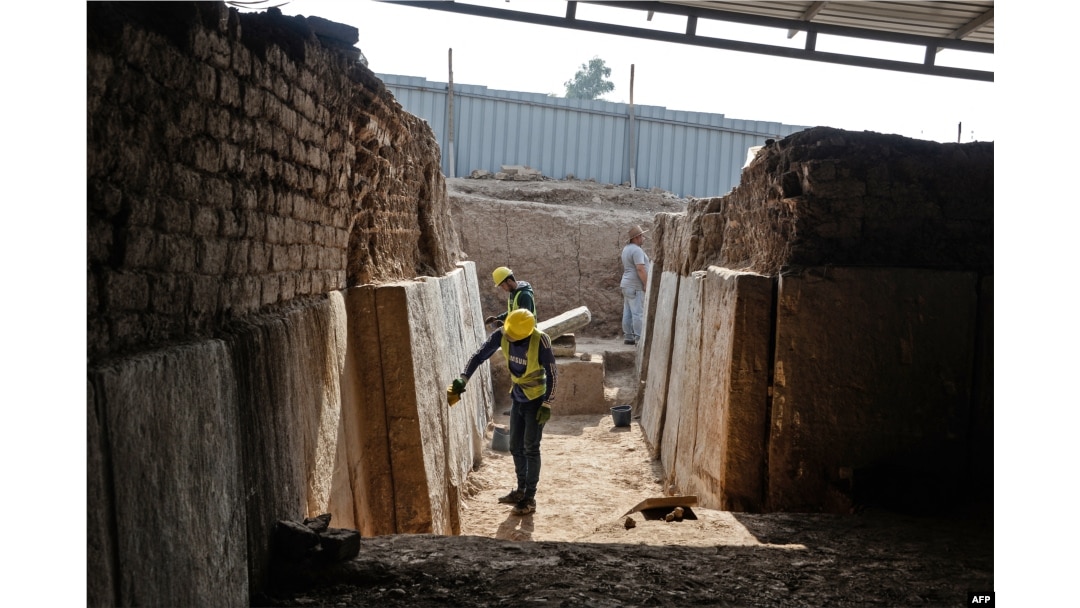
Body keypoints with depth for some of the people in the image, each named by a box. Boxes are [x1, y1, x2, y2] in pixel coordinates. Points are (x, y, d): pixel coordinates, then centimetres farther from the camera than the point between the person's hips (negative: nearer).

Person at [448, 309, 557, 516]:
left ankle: (530, 498, 8)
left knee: (530, 448, -2)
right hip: (518, 398, 6)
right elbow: (479, 355, -9)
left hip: (536, 400, -6)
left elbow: (552, 374, -19)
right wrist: (463, 379, -20)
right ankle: (521, 490, 29)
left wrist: (547, 405, -18)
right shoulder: (502, 335, -15)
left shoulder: (540, 341, -27)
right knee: (516, 447, 13)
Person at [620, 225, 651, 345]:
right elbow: (640, 269, -24)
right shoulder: (637, 250, -16)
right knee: (638, 313, -10)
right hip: (636, 287, -10)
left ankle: (628, 337, 11)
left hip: (628, 286, 10)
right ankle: (639, 339, -11)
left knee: (628, 313, 9)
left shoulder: (627, 249, 15)